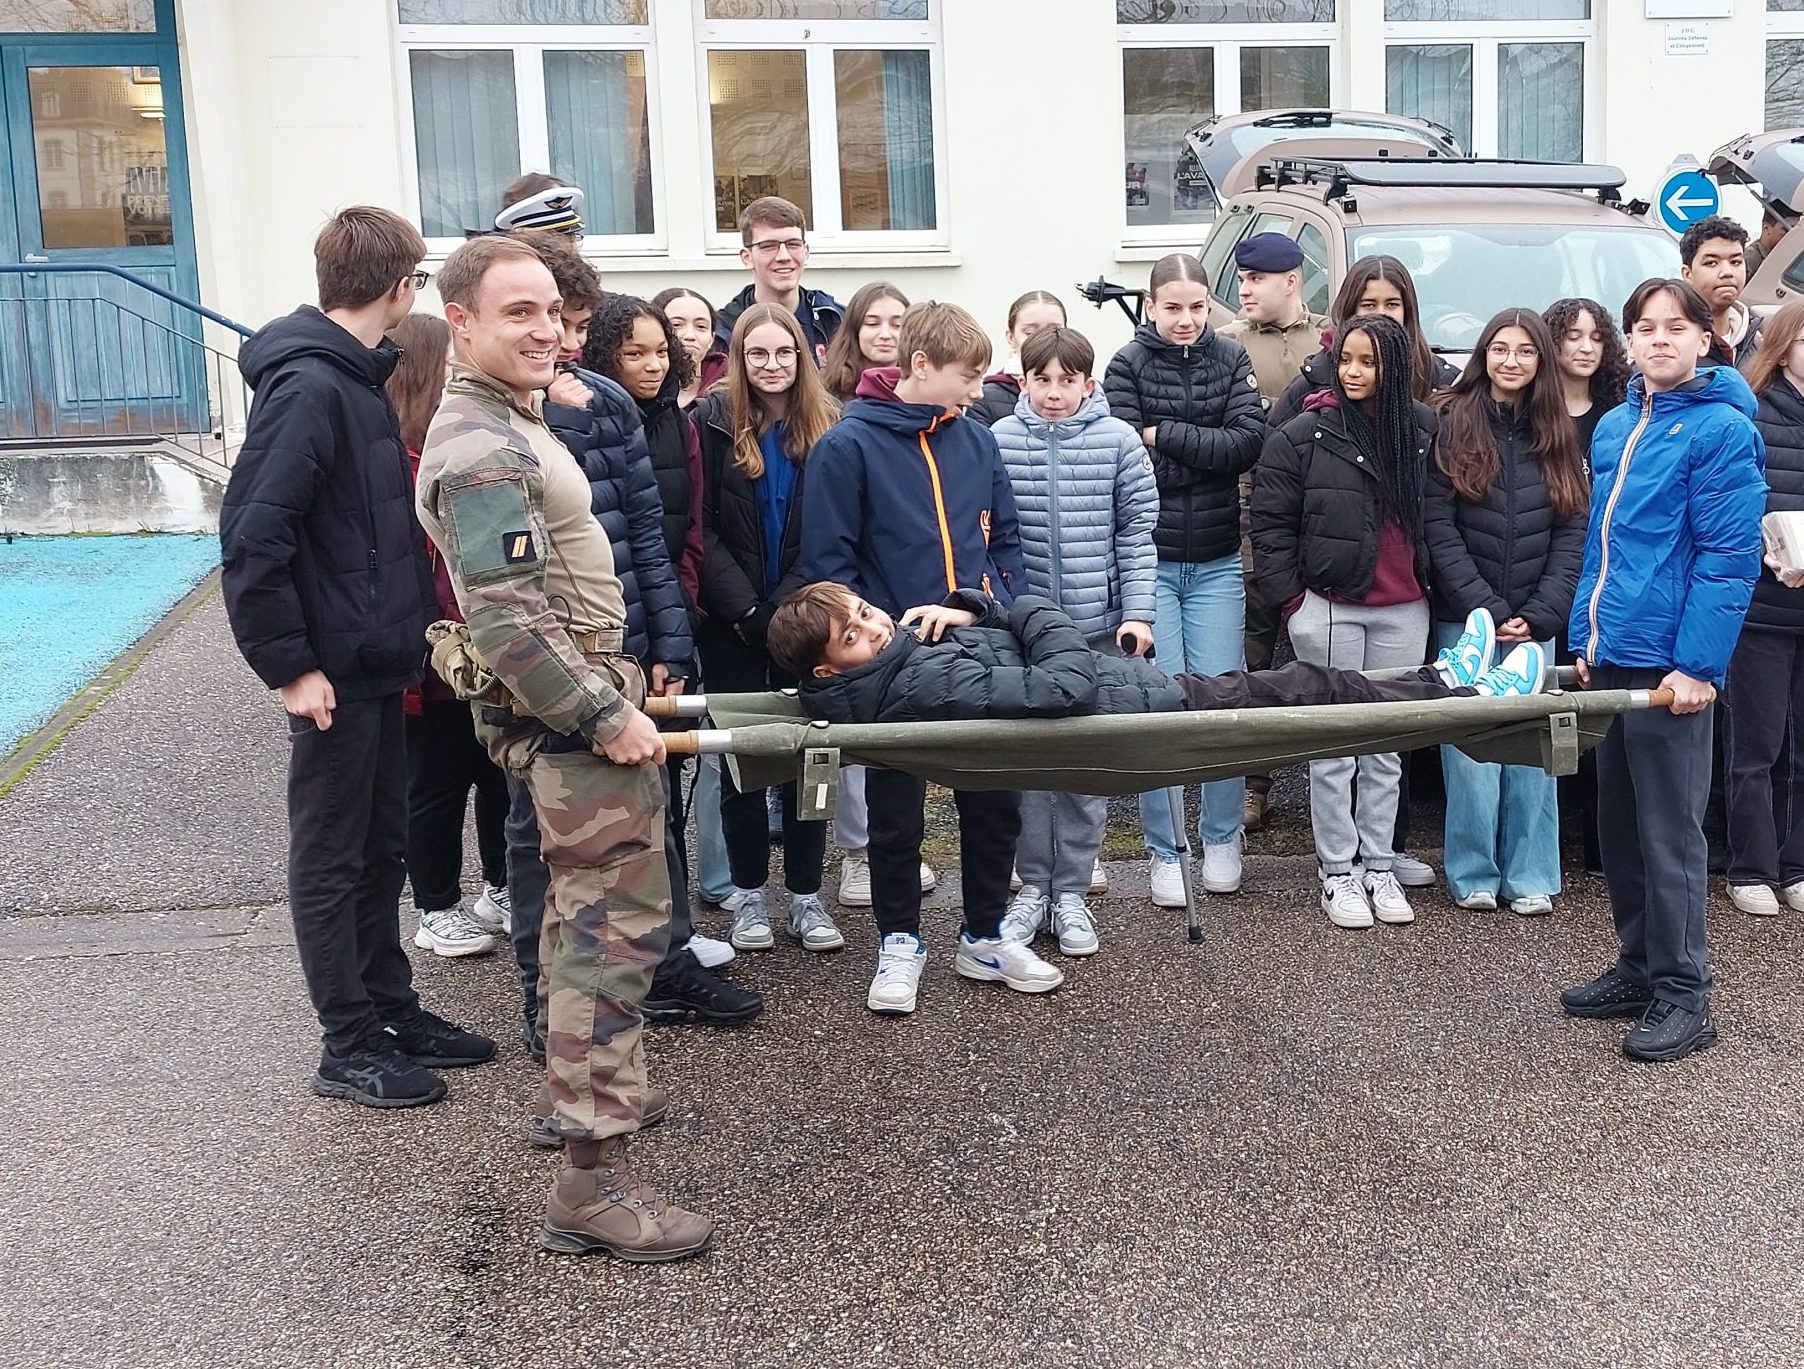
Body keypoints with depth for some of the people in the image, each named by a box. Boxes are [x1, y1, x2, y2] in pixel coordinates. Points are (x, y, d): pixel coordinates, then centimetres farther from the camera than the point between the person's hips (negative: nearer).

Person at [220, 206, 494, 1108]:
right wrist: (287, 665, -21)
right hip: (333, 673, -9)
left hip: (378, 662, 9)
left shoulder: (360, 379, 10)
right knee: (331, 859, 4)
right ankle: (349, 1049, 15)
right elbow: (252, 536, -24)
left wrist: (406, 633, 12)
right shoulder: (306, 386, -18)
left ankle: (392, 1011, 30)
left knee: (381, 849, 17)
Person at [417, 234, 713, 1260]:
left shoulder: (513, 425, 15)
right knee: (622, 926, -9)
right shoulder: (481, 451, -19)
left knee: (588, 913, 22)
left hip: (577, 703, 11)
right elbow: (505, 615, -26)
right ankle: (594, 1180, -4)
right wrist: (607, 717, -22)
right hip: (574, 714, -11)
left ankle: (590, 1088, 39)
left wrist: (616, 686, 20)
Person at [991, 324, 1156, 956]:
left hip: (1098, 627, 0)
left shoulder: (1119, 440, -1)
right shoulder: (999, 440, -1)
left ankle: (1072, 891, 19)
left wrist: (1137, 613, -5)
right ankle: (1034, 885, 21)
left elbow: (1137, 533, 1)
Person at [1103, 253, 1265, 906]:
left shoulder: (1231, 360, 7)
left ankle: (1222, 841, 19)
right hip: (1149, 559, -2)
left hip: (1216, 562, 2)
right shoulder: (1127, 366, 0)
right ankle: (1165, 852, 10)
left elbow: (1249, 441, -8)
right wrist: (1206, 451, -11)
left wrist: (1164, 435, -10)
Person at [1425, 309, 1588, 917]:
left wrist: (1538, 614, -8)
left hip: (1535, 622, 3)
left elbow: (1573, 534, 4)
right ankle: (1473, 873, 11)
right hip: (1464, 620, -2)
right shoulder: (1451, 424, 0)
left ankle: (1529, 876, 13)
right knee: (1471, 748, -1)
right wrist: (1488, 611, -11)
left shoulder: (1557, 437, 9)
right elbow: (1438, 529, -6)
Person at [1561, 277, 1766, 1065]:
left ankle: (1682, 993, 9)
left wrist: (1696, 665, -18)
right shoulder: (1614, 428, 12)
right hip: (1609, 658, 7)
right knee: (1618, 824, 14)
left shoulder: (1721, 430, -9)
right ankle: (1639, 966, 27)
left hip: (1669, 663, -7)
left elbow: (1728, 558, -14)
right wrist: (1584, 637, 14)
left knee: (1668, 830, -1)